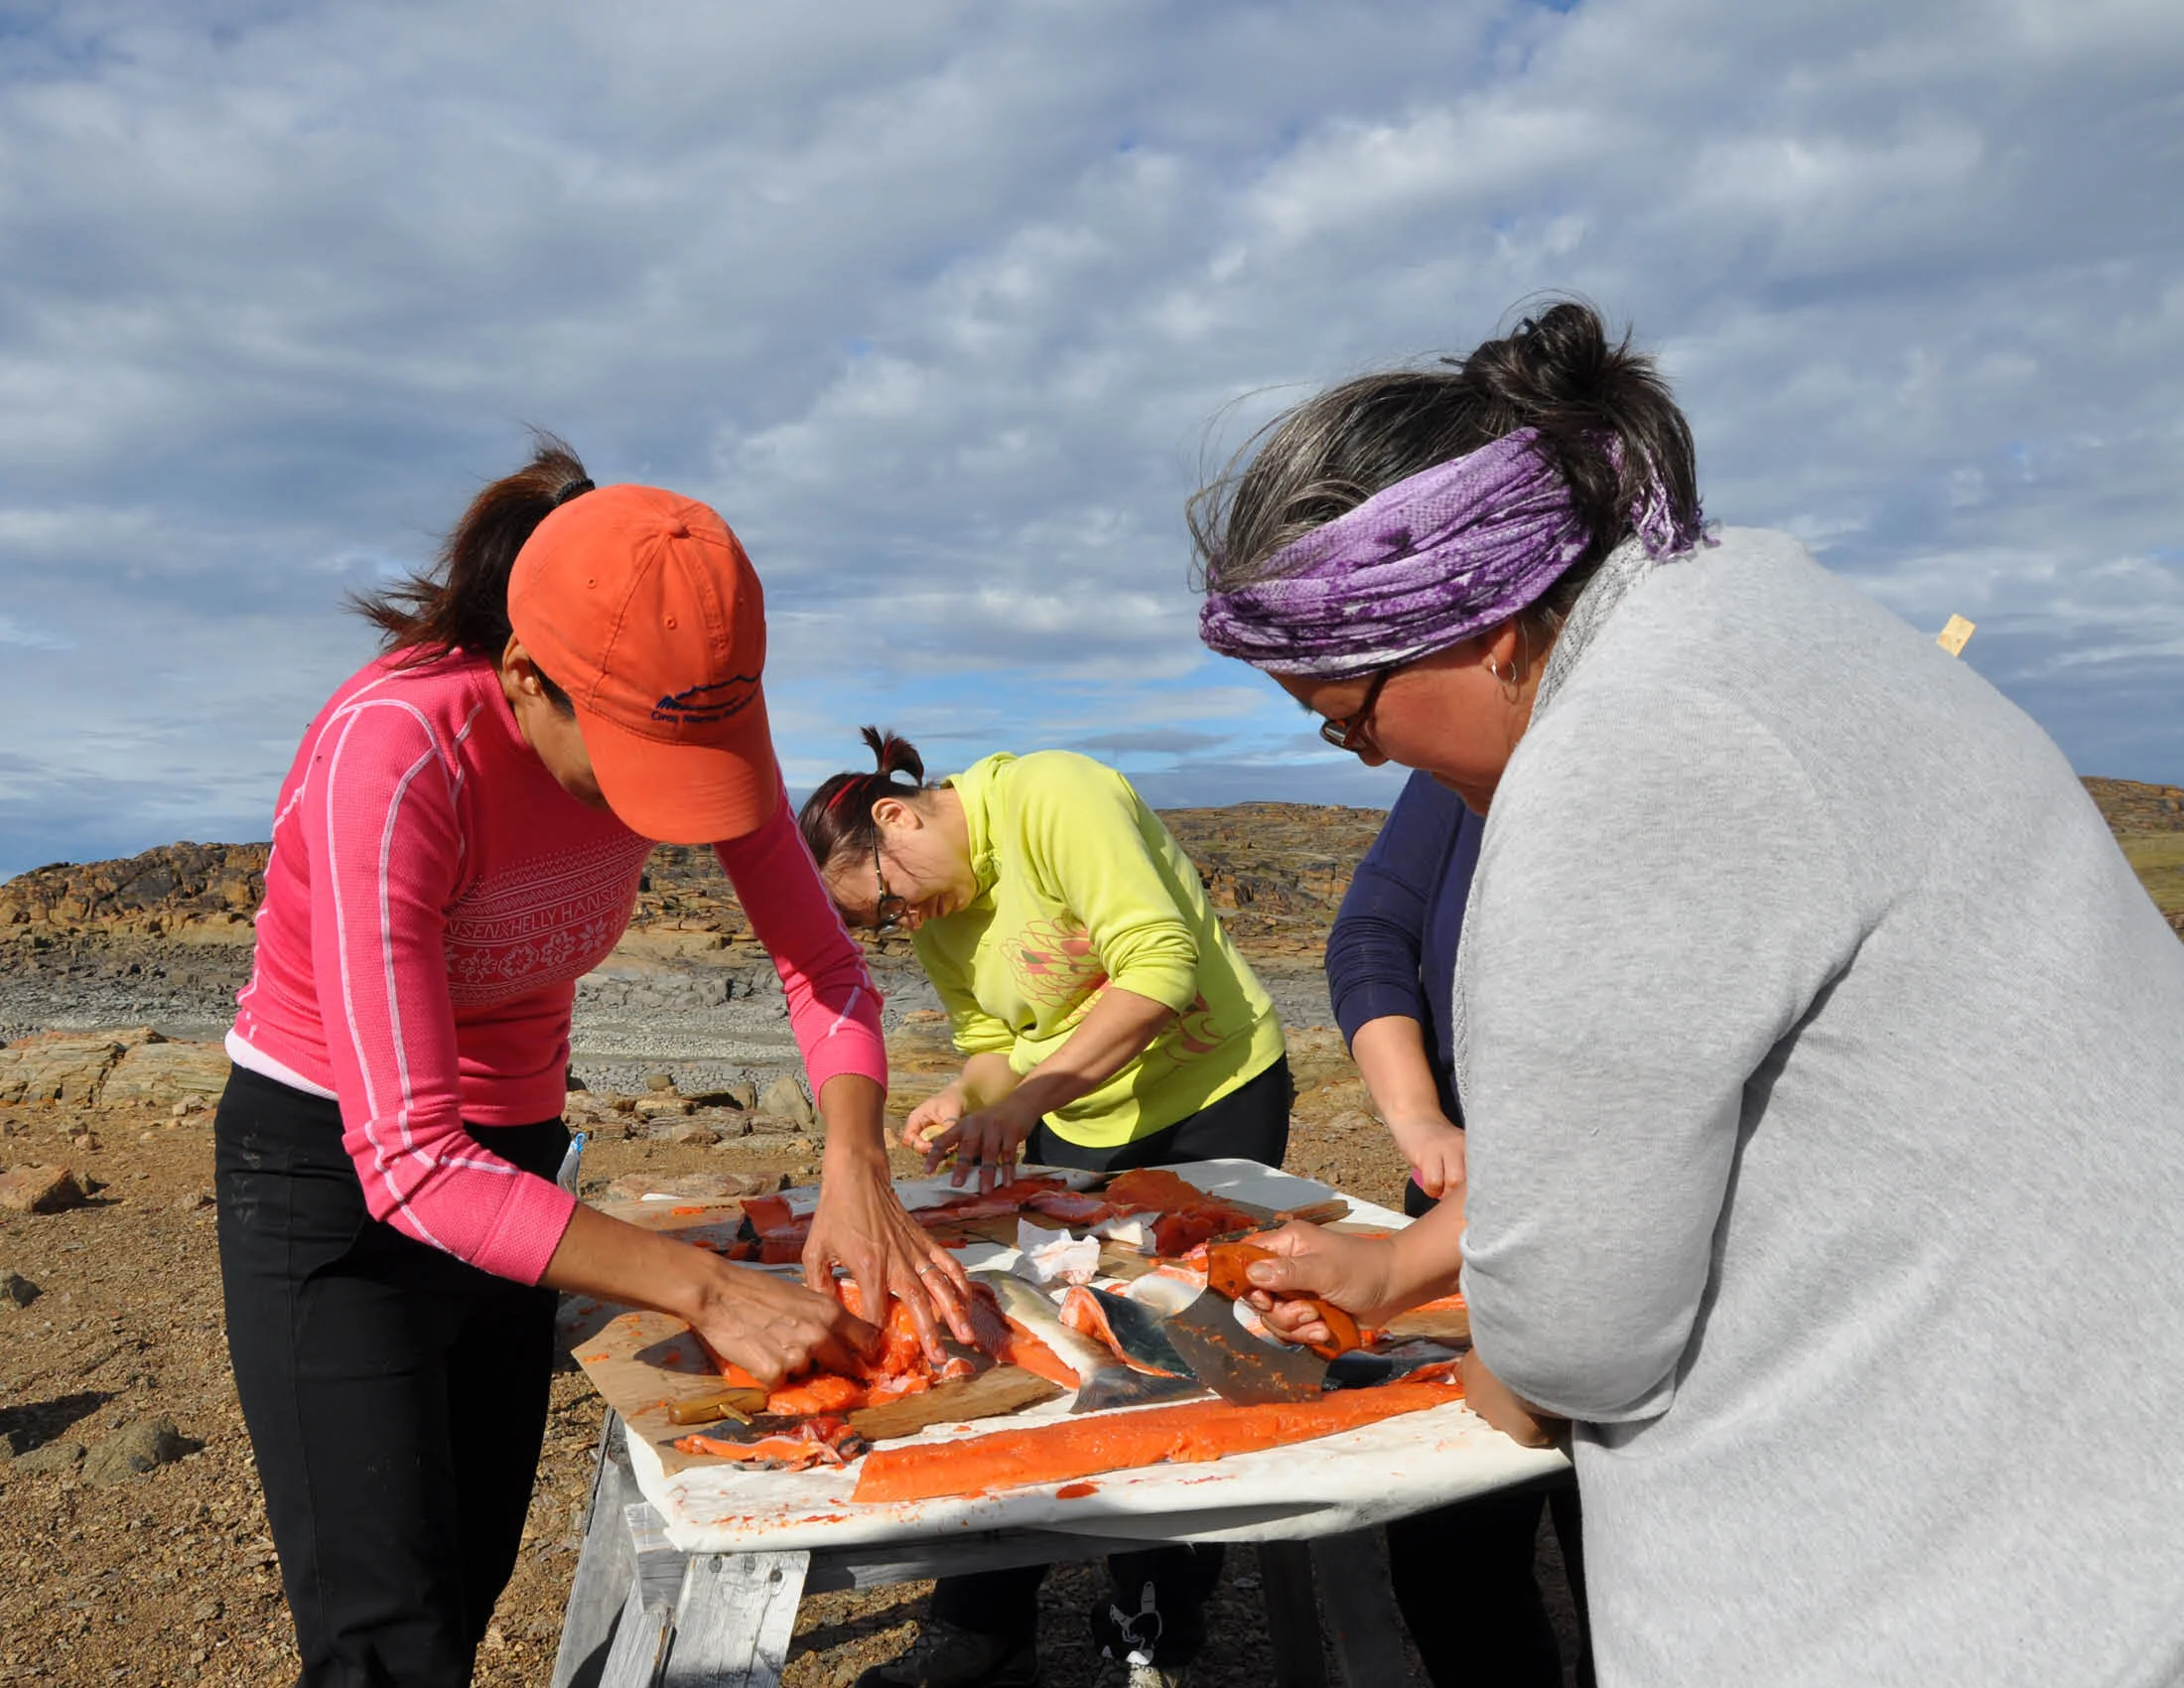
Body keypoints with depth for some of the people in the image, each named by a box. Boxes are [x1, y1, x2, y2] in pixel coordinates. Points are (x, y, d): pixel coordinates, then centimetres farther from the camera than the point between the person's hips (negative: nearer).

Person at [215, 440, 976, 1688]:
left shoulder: (689, 715, -15)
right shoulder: (392, 757, -32)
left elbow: (823, 963, -9)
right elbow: (408, 1162, -33)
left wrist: (859, 1178, -27)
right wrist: (709, 1292, -36)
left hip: (510, 1154, 5)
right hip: (333, 1172, -5)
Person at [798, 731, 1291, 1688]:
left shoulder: (1051, 799, -23)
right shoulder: (932, 923, 2)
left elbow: (1162, 965, -29)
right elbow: (996, 1043, 10)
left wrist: (1030, 1095, -31)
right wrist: (965, 1102, -12)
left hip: (1214, 1097, -6)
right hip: (1079, 1131, 7)